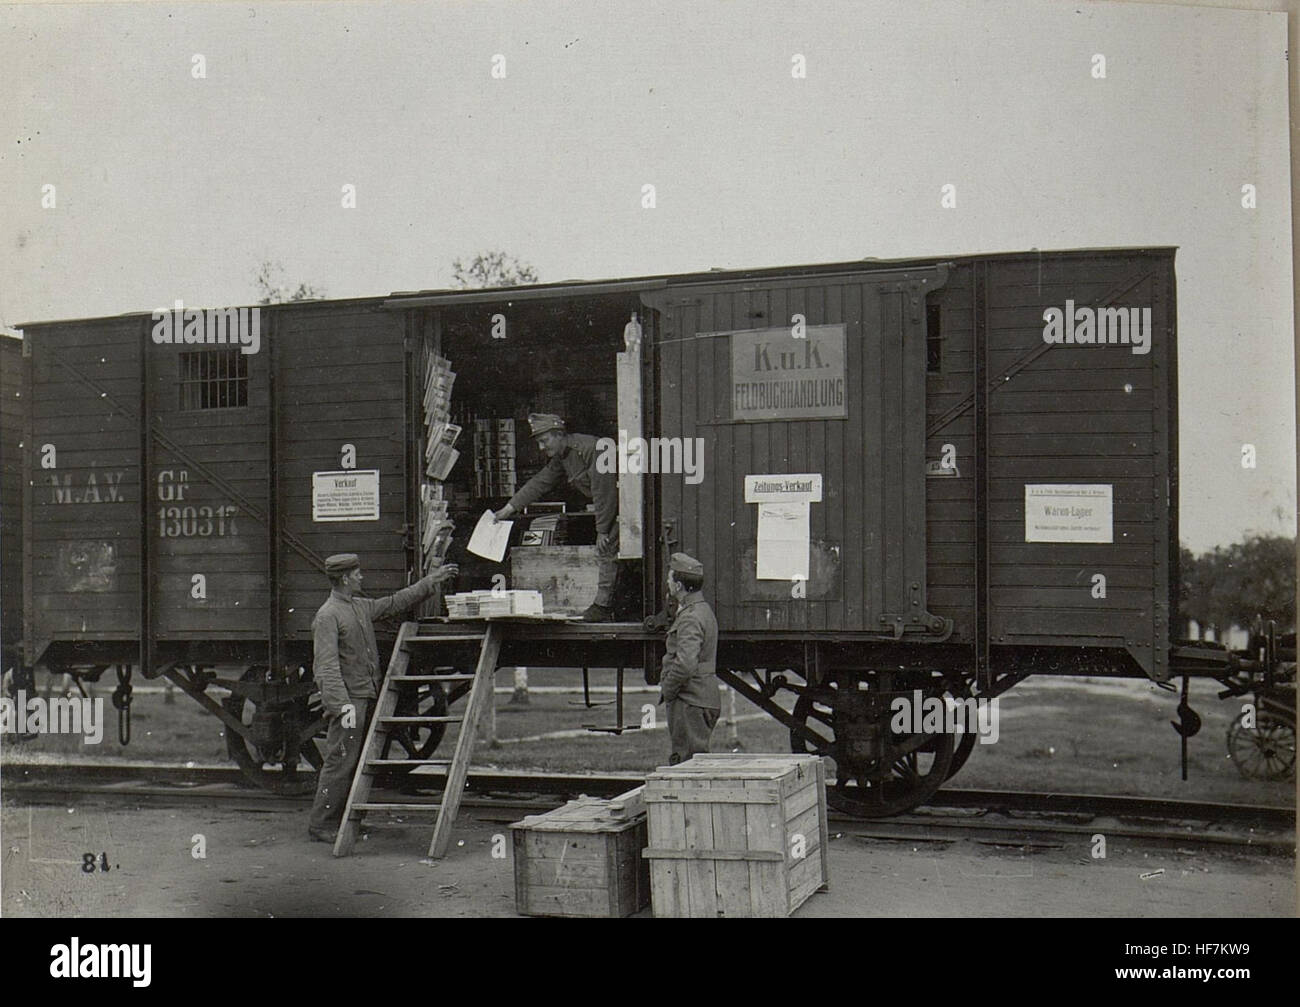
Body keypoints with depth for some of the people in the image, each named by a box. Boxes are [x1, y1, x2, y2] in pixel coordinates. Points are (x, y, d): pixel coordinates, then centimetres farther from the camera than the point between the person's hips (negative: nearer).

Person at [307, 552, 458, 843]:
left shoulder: (361, 607, 14)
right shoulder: (327, 616, -12)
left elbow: (395, 603, 28)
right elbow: (327, 665, -17)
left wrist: (431, 580, 29)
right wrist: (342, 705, -24)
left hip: (368, 698, 9)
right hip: (349, 700, -9)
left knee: (360, 762, 10)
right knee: (341, 762, -8)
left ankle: (347, 821, 18)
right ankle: (320, 824, -1)